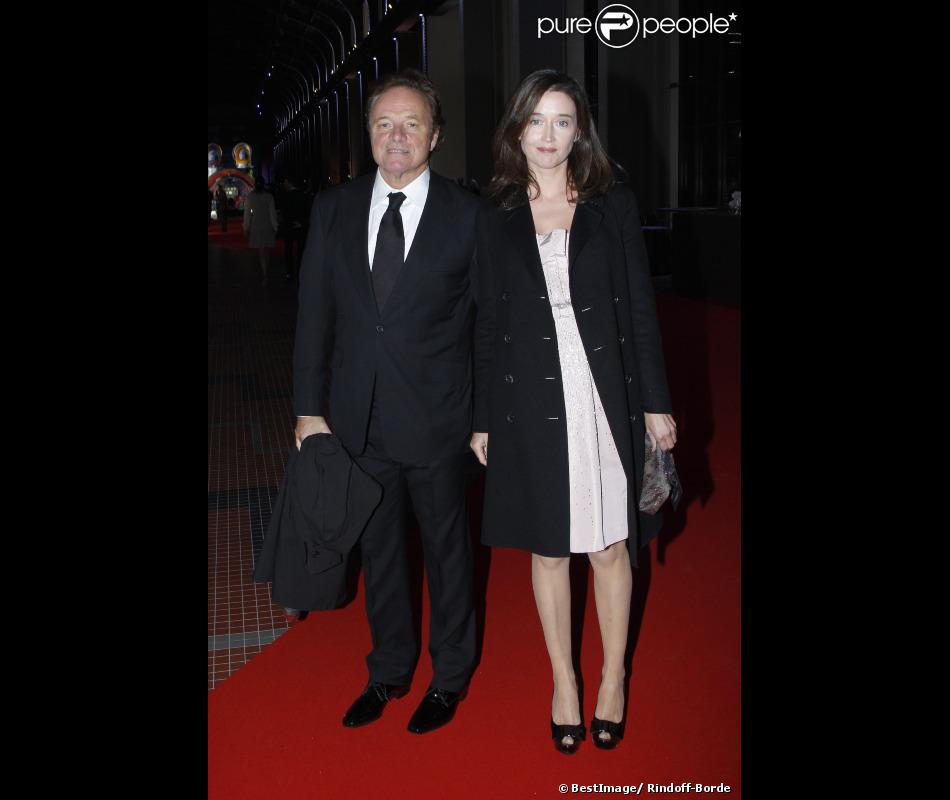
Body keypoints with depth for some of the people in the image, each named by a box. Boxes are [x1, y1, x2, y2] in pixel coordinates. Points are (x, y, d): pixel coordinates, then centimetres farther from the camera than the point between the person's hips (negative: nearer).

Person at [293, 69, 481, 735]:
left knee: (446, 546, 14)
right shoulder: (333, 209, 2)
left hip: (437, 422, -3)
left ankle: (450, 675, 36)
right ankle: (390, 671, 40)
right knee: (378, 549, 18)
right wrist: (310, 408, 1)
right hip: (359, 421, 3)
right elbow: (315, 314, 4)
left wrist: (487, 420, -5)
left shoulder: (467, 214, -7)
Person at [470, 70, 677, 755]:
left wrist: (656, 402, 0)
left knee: (612, 546, 8)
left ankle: (613, 680, 29)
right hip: (532, 403, 1)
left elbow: (641, 309, 3)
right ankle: (564, 683, 29)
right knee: (548, 549, 11)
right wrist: (483, 419, 6)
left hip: (606, 398, -1)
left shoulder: (614, 204, 3)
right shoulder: (497, 219, 5)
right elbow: (490, 325, 7)